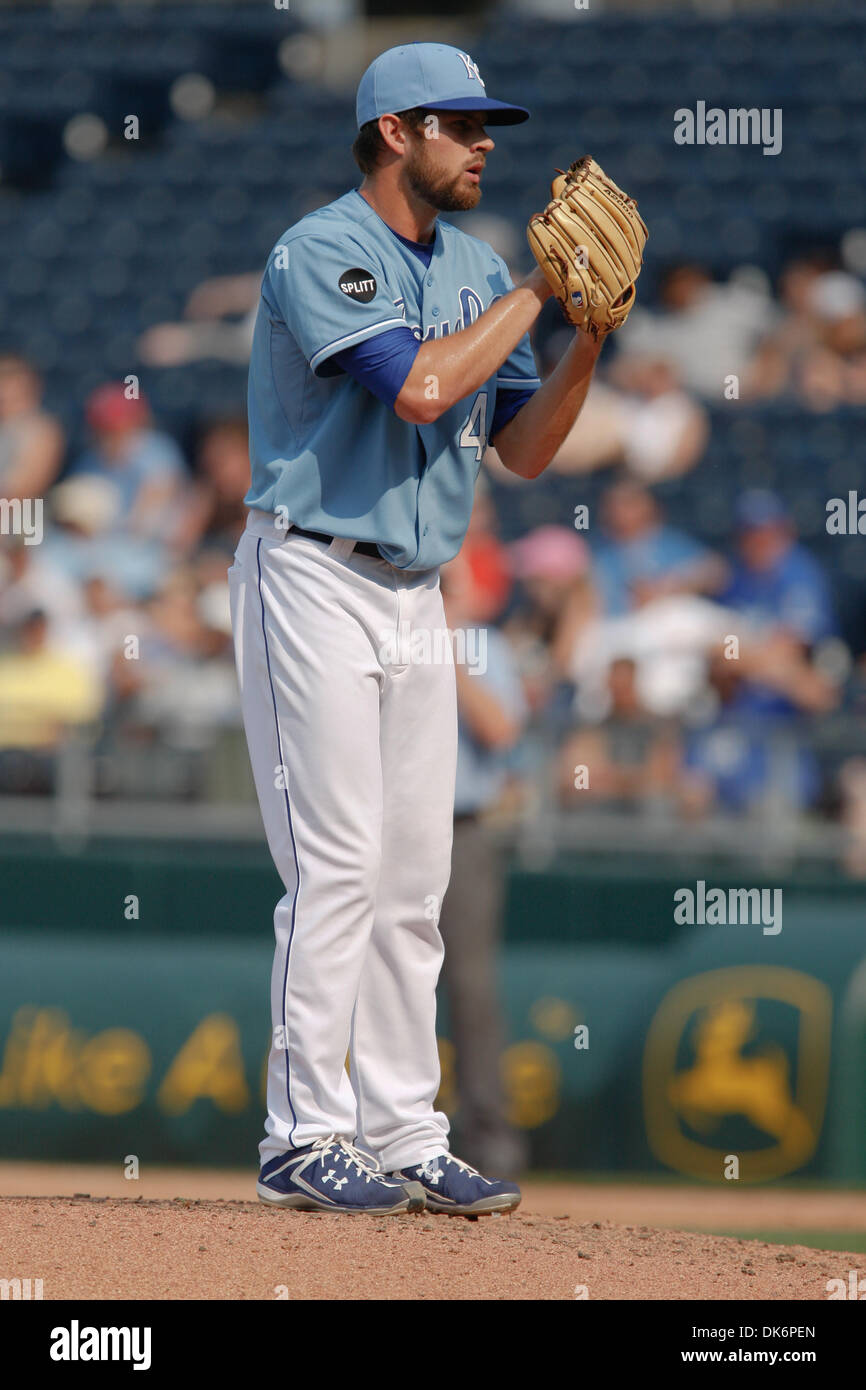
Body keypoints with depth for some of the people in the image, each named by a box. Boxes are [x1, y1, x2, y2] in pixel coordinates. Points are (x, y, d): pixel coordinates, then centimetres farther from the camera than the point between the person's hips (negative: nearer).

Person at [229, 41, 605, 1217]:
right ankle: (305, 1141, -7)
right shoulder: (321, 252, -12)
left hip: (416, 593, 8)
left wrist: (588, 338, -5)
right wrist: (536, 293, -15)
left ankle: (403, 1139, 9)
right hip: (314, 581, -8)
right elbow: (420, 385, -25)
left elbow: (523, 449, 10)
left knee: (414, 880, 6)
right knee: (335, 865, -11)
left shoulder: (476, 271, 12)